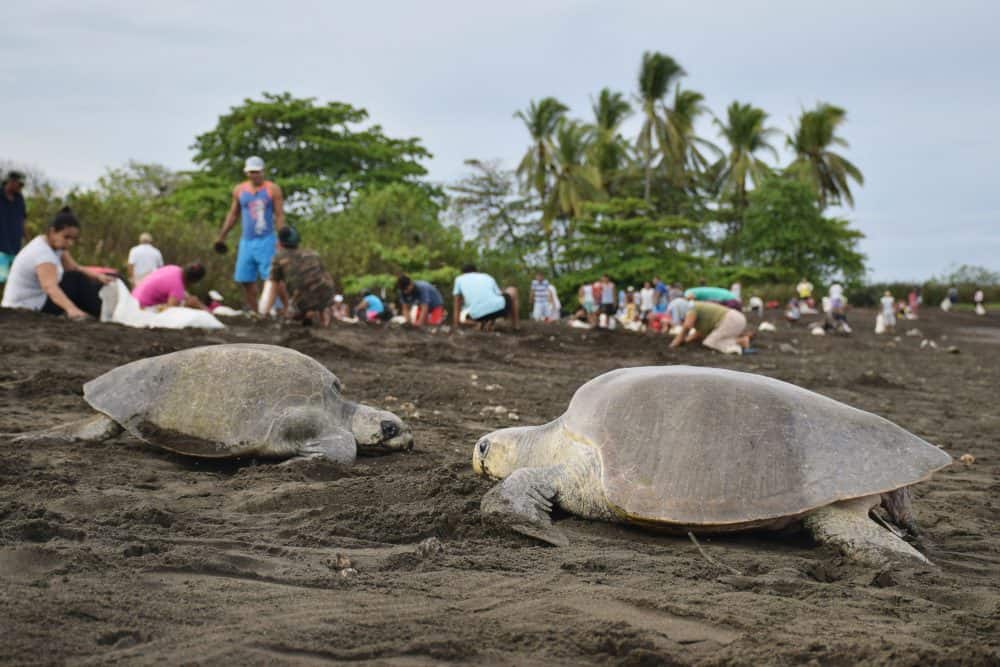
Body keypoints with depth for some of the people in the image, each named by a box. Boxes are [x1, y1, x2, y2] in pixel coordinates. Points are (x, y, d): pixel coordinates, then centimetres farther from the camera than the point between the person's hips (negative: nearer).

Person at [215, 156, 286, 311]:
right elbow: (233, 214, 19)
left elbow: (279, 215, -2)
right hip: (246, 241, 4)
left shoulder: (272, 190, 0)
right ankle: (253, 313, 12)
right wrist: (222, 236, 17)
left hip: (266, 241, -4)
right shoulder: (239, 190, 10)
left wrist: (281, 239, -12)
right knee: (246, 280, 4)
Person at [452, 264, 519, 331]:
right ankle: (514, 325, 25)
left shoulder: (459, 279, 25)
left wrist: (456, 326, 33)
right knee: (512, 290, 34)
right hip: (499, 308, 0)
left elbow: (457, 305, 27)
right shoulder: (489, 278, 29)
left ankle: (483, 323, 12)